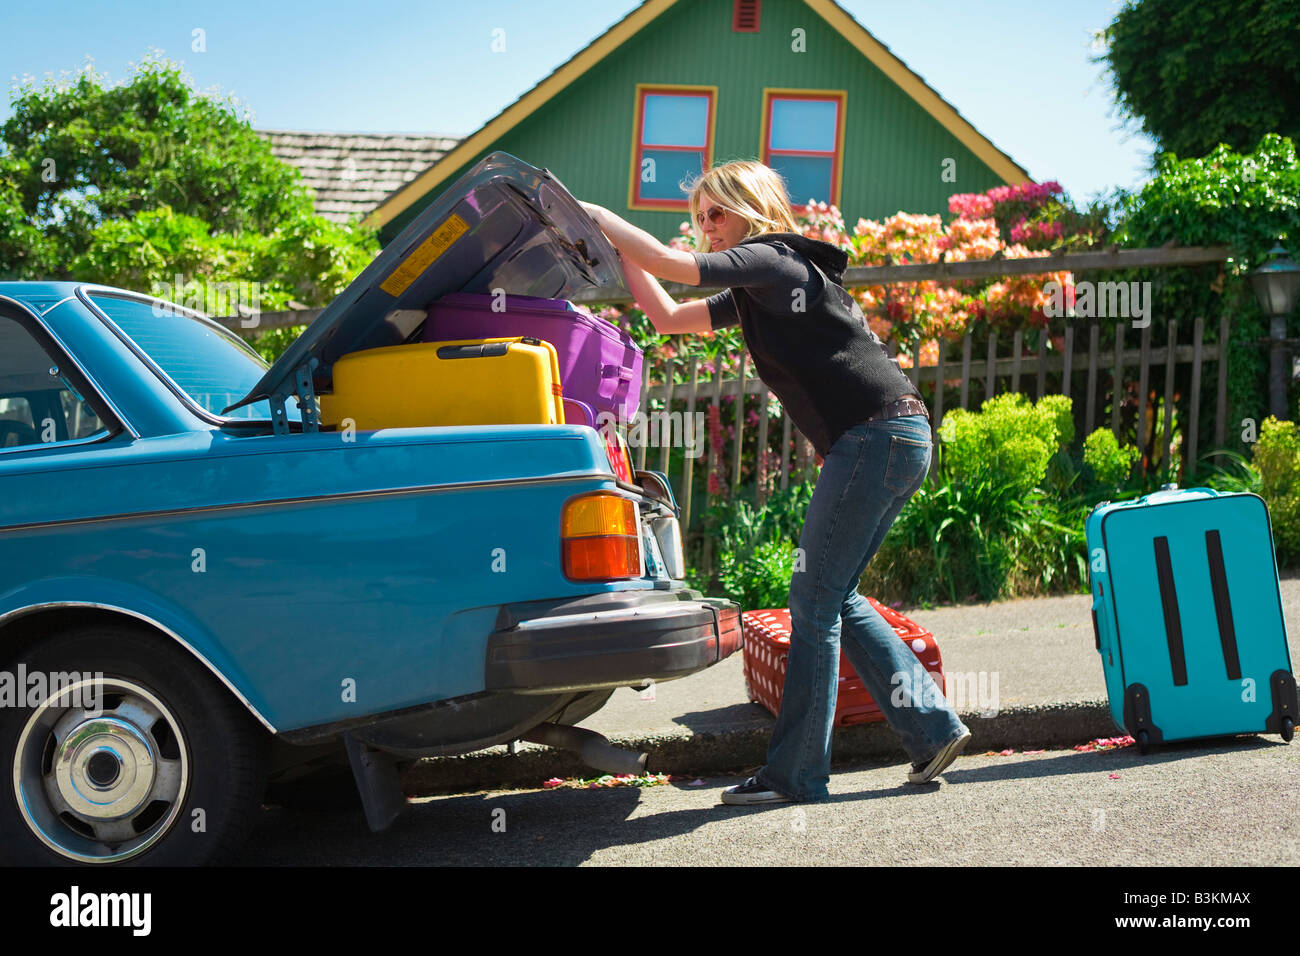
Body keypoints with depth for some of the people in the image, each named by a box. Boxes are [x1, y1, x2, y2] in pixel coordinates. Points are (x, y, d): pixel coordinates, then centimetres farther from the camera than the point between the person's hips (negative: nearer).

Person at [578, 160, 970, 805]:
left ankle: (795, 773, -1)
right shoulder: (751, 293, 22)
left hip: (879, 434, -10)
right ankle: (933, 728, 15)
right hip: (895, 441, 10)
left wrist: (594, 215, -2)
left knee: (815, 600, -6)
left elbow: (671, 264, -14)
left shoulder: (773, 259, -6)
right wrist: (618, 245, 19)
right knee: (835, 600, 13)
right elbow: (667, 317, 25)